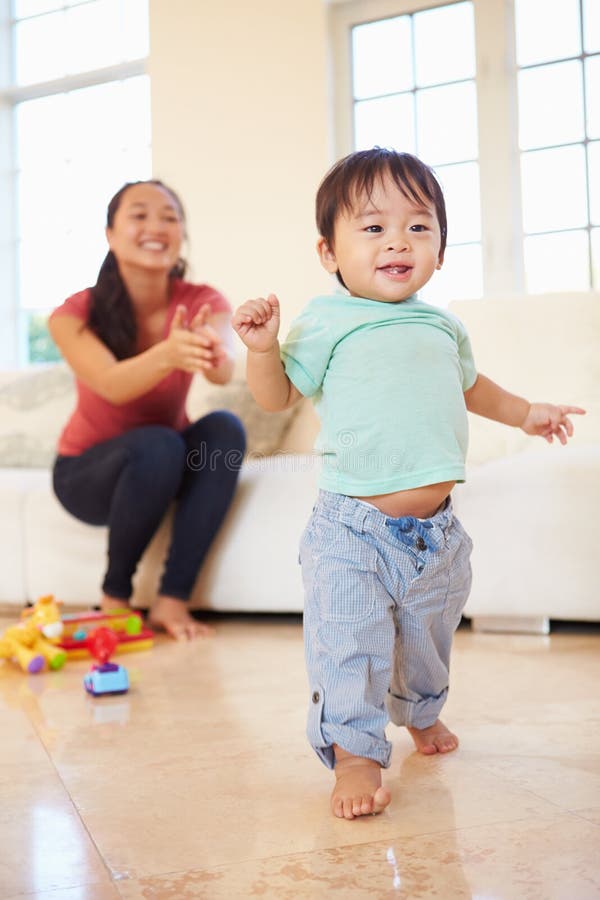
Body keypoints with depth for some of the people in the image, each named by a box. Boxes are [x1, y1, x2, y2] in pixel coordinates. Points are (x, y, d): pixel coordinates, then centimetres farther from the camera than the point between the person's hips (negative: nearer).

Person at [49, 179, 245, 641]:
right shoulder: (76, 314, -19)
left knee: (225, 428, -28)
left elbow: (224, 370, -36)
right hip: (89, 470, -2)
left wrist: (211, 353, -62)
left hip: (167, 465, 3)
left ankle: (172, 598, -22)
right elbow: (112, 385, -37)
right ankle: (114, 595, -11)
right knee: (157, 445, -34)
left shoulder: (202, 302, -15)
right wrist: (166, 354, -58)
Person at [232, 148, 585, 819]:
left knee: (428, 637, 22)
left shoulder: (442, 327, 9)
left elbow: (469, 384, 28)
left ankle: (422, 715, 47)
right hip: (351, 531, -5)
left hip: (435, 530, 6)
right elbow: (277, 396, -4)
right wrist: (262, 348, -21)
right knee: (349, 645, -8)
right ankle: (355, 754, 7)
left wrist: (525, 412, 34)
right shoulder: (325, 323, -7)